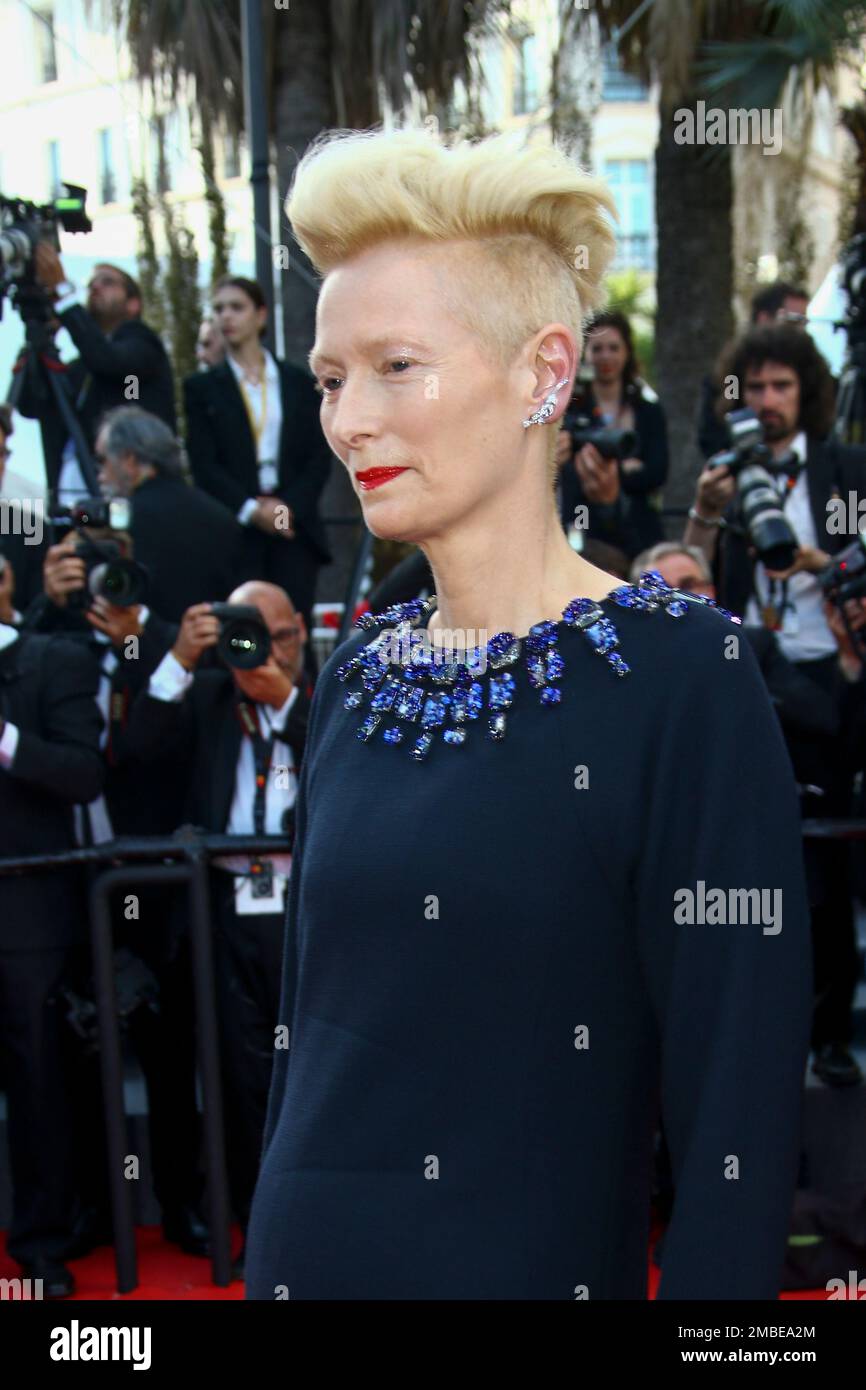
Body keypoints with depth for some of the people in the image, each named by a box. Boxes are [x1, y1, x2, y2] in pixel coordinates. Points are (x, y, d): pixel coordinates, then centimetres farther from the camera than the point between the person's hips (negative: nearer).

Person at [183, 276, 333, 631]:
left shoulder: (297, 382, 13)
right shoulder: (202, 387, 9)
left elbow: (320, 457, 8)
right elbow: (203, 465, 1)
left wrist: (289, 507, -8)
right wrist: (250, 510, -11)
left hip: (295, 527, 1)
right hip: (236, 529, -1)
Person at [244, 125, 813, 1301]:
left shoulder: (678, 674, -14)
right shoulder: (357, 677, 5)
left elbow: (740, 1117, -15)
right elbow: (313, 1022, 12)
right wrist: (267, 1249, 12)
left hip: (535, 1261, -5)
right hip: (300, 1257, 6)